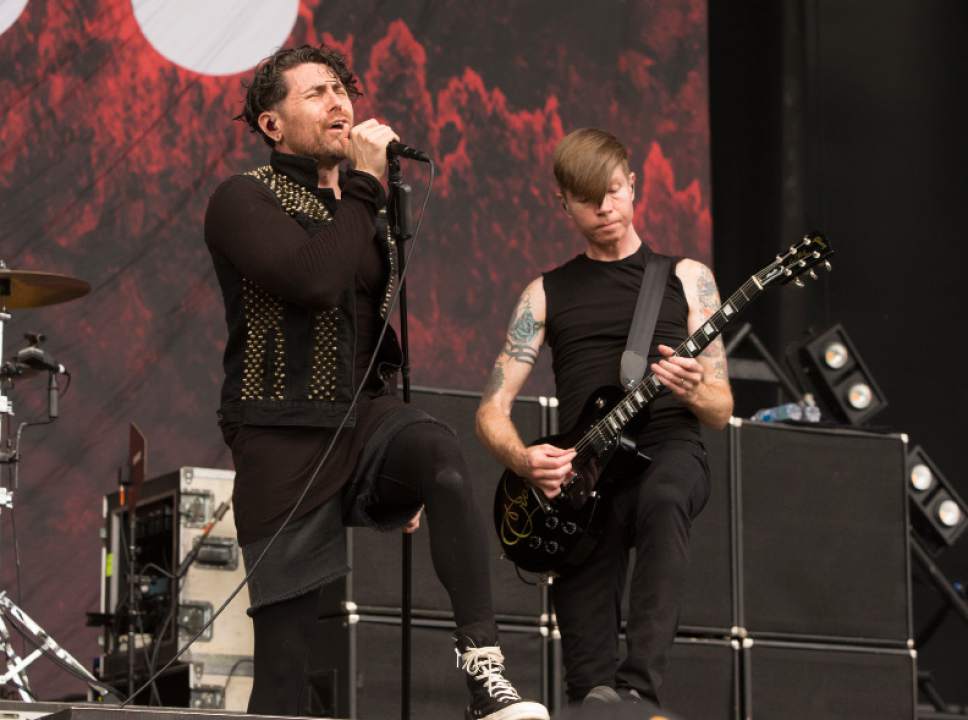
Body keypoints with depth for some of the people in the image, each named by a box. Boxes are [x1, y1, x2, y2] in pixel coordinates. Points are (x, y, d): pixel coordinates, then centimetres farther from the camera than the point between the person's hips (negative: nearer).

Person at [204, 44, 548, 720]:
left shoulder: (361, 206, 16)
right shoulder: (244, 201, -4)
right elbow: (314, 282, -24)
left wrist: (405, 474, 23)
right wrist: (364, 185, -14)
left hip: (366, 414, 4)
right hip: (284, 438, -4)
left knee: (440, 450, -31)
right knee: (285, 645, -6)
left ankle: (483, 664, -35)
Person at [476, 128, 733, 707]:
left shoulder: (685, 278, 15)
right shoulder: (548, 292, 18)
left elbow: (722, 410, 11)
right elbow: (493, 408, 11)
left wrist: (692, 391, -14)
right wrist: (522, 458, -12)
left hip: (667, 450, -2)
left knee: (663, 498, -41)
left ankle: (639, 687, -46)